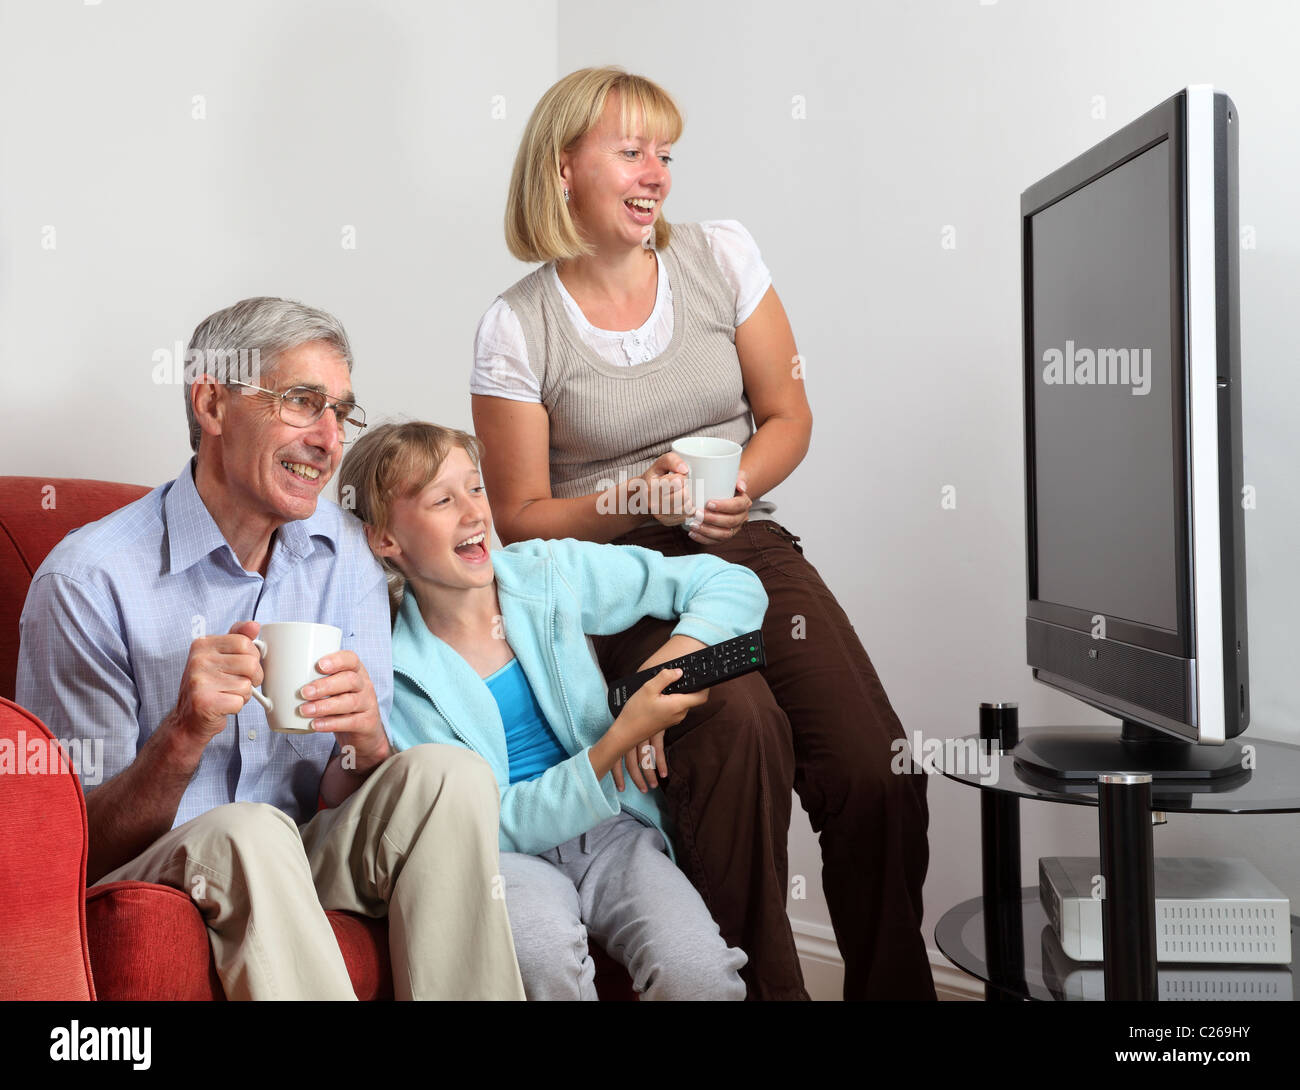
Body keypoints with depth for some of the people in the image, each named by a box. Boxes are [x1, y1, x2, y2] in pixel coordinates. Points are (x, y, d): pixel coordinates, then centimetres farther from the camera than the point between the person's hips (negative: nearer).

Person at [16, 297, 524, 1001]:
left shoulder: (346, 554, 2)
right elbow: (87, 853, -12)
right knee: (248, 832, -36)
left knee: (446, 773, -22)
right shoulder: (87, 581, -13)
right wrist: (185, 735, -30)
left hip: (307, 869, 5)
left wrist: (365, 742, -23)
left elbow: (343, 806, 1)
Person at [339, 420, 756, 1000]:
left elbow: (732, 584, 4)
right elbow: (487, 826, -12)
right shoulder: (393, 671, -8)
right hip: (504, 852, -2)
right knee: (544, 944, -37)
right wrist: (616, 744, -23)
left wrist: (669, 662, -15)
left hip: (608, 828, 2)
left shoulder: (552, 573, 0)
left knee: (697, 972, -28)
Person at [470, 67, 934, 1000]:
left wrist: (738, 488, -8)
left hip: (751, 547, 3)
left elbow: (788, 414, 12)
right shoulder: (516, 328, -2)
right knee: (742, 729, -33)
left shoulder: (722, 256, 7)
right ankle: (763, 986, -14)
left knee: (879, 774, -19)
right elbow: (519, 519, 1)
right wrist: (637, 501, -16)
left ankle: (895, 990, 5)